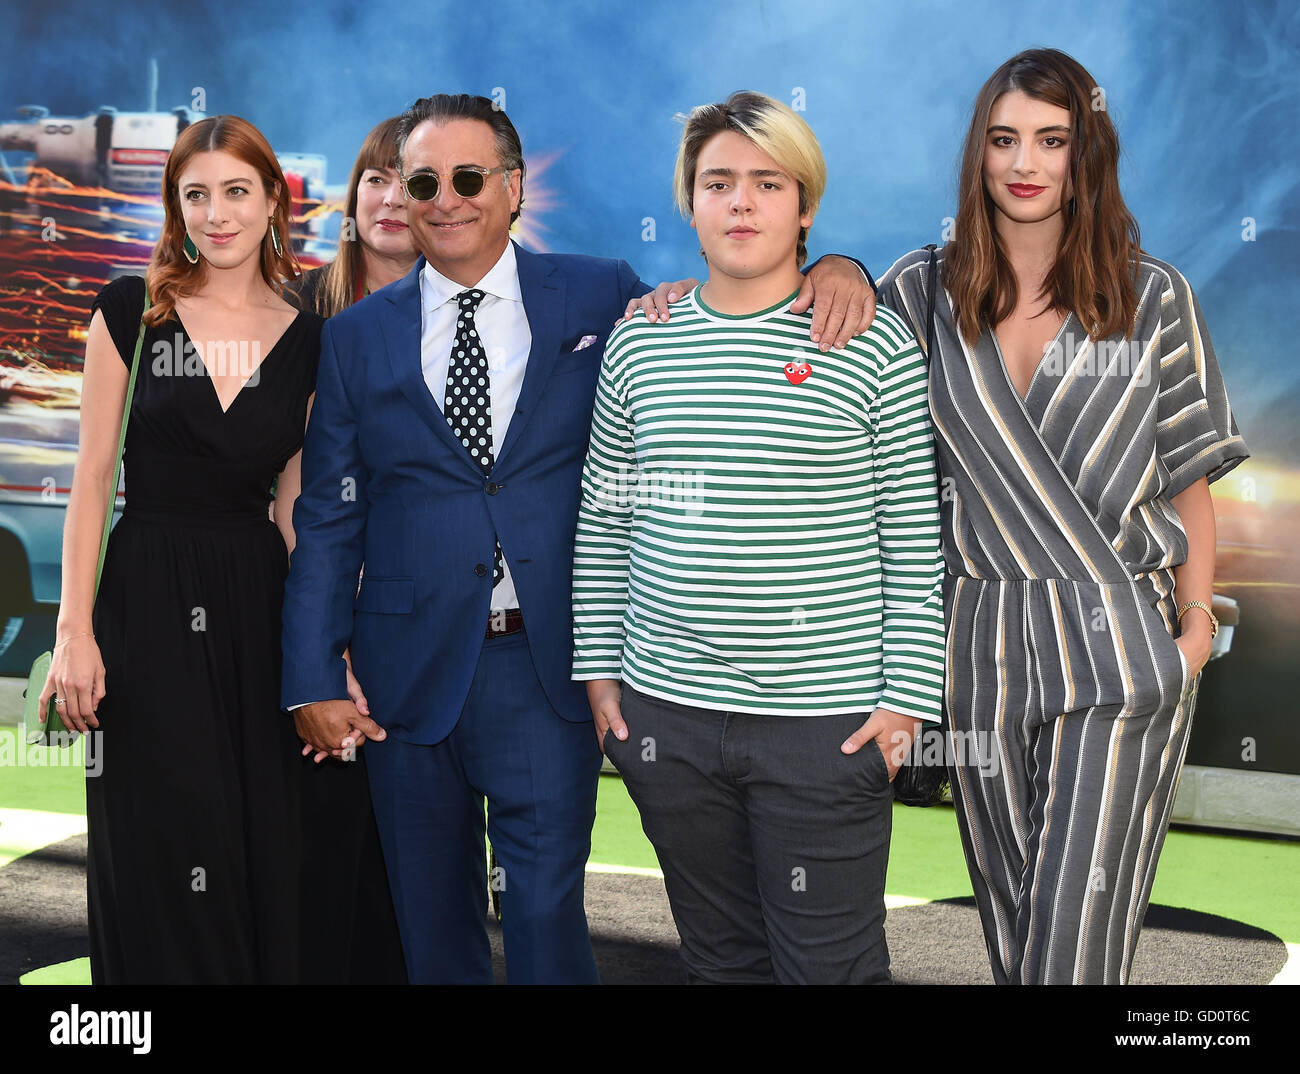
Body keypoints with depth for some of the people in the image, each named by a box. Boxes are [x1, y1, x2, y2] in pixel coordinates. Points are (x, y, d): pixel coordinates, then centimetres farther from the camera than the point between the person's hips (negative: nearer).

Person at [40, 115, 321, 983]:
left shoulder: (306, 340, 6)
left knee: (264, 853, 6)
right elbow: (94, 476, -2)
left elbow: (292, 499, 8)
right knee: (159, 855, 2)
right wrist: (75, 630, -9)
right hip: (148, 597, -2)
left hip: (259, 607, 2)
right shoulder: (132, 312, 0)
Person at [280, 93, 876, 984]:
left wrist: (834, 273, -9)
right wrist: (314, 678, -1)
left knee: (547, 919, -2)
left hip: (549, 671, -2)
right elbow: (329, 519, 5)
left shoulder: (600, 298, 3)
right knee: (433, 930, 13)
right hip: (412, 670, 2)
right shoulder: (358, 337, 5)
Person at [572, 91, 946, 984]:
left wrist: (906, 698, -7)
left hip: (827, 725, -3)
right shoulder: (639, 341, 6)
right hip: (665, 715, 3)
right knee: (722, 960, 17)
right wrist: (599, 670, 9)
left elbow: (917, 541, -3)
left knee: (832, 966, 4)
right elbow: (603, 523, 12)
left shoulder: (873, 346, -3)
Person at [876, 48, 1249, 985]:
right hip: (987, 646, 2)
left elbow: (1189, 477, 6)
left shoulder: (1154, 298, 3)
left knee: (1079, 932, -5)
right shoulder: (921, 293, 5)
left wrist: (1196, 621, -1)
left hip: (1123, 644, -2)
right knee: (1008, 918, 11)